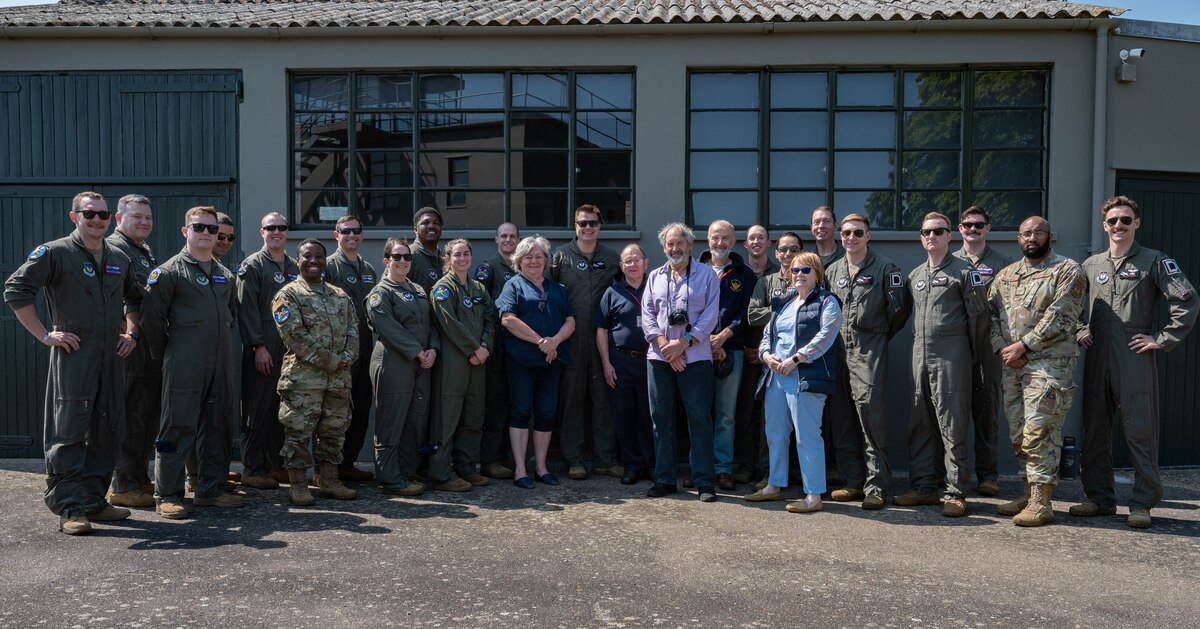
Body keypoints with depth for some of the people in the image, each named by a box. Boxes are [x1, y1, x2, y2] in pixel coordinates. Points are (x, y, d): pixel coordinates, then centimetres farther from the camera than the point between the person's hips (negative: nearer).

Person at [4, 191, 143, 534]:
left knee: (107, 432, 8)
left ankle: (94, 501, 19)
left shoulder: (120, 259, 14)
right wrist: (45, 335, -11)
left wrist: (130, 332, 15)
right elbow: (15, 289, -9)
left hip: (110, 358, 6)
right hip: (72, 356, -6)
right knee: (69, 434, -5)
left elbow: (134, 298, 29)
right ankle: (69, 508, 0)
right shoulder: (55, 253, -4)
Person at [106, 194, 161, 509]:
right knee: (131, 418, -5)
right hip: (131, 347, -9)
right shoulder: (114, 248, -9)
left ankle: (139, 477, 24)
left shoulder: (148, 253, 20)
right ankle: (122, 486, 3)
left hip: (153, 348, 9)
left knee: (149, 417, 14)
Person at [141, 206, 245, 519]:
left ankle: (210, 488, 20)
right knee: (177, 426, -4)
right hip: (184, 366, -7)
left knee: (216, 425, 10)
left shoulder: (225, 275, 16)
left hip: (219, 364, 7)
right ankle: (167, 495, 4)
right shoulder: (169, 271, -5)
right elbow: (151, 317, -7)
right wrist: (166, 352, -2)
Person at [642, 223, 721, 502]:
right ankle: (664, 479, 16)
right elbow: (647, 315, 7)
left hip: (696, 357, -3)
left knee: (699, 418, -2)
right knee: (661, 417, 7)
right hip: (660, 357, 4)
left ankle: (704, 482, 5)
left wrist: (683, 343, -13)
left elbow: (710, 316, -4)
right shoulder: (655, 277, 14)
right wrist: (664, 344, -7)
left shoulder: (706, 275, 4)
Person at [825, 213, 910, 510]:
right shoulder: (833, 270, 16)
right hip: (838, 352, 6)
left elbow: (899, 309, 0)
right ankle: (853, 482, 16)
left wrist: (880, 337, 6)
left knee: (869, 409, -13)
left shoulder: (885, 268, 0)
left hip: (869, 352, -5)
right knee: (842, 418, 7)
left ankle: (877, 486, -6)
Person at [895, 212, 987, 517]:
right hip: (920, 355, 6)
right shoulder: (914, 275, 16)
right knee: (919, 424, 9)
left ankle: (955, 493, 3)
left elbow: (978, 312, -2)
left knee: (952, 425, -4)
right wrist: (921, 341, 15)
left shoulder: (964, 271, -1)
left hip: (951, 355, -6)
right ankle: (924, 487, 18)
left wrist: (969, 351, 2)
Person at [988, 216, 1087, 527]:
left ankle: (1041, 504, -6)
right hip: (1013, 363, 7)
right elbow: (990, 310, 13)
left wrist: (1022, 345, -14)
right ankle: (1029, 494, 21)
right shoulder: (1006, 274, 16)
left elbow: (1059, 317, -12)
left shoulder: (1068, 271, -2)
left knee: (1039, 432, -11)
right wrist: (1002, 347, -3)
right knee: (1018, 434, 10)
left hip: (1049, 363, -6)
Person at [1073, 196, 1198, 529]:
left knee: (1140, 431, -3)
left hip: (1135, 358, -5)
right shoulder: (1091, 265, 14)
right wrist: (1081, 330, 14)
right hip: (1097, 358, 5)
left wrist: (1163, 339, -8)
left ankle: (1142, 503, 6)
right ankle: (1100, 497, 18)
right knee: (1095, 430, 8)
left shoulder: (1154, 261, 1)